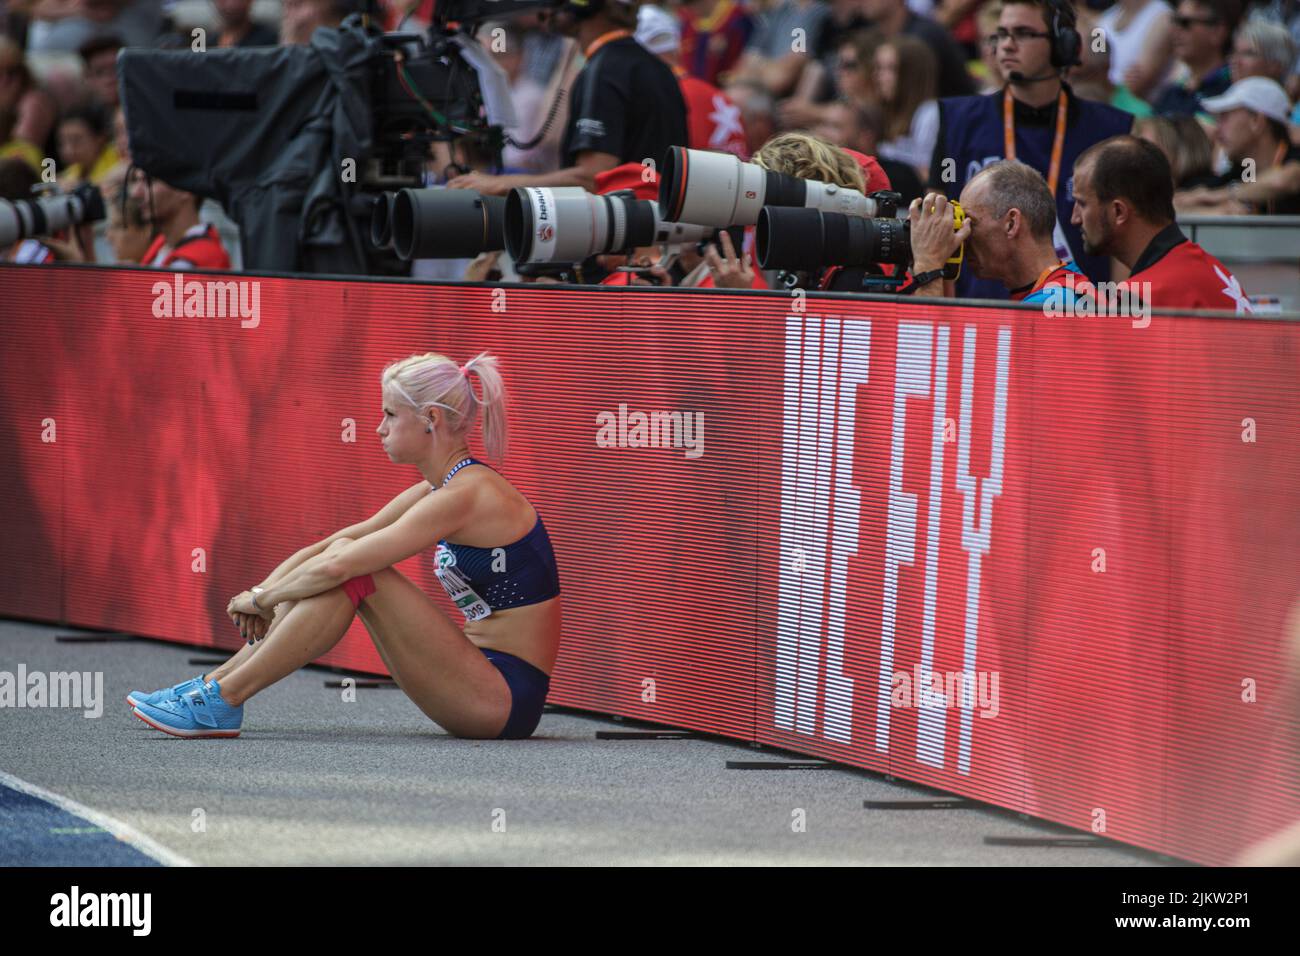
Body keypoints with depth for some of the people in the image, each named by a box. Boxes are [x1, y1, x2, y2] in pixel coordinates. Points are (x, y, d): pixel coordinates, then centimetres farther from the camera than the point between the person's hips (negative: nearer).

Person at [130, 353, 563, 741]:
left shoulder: (465, 496, -18)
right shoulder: (435, 491, 12)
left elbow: (334, 568, -22)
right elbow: (325, 550, 15)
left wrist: (260, 599, -9)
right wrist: (263, 594, 2)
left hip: (508, 697, -9)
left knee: (352, 573, -16)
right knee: (344, 556, 4)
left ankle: (222, 702, -12)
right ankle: (213, 683, 3)